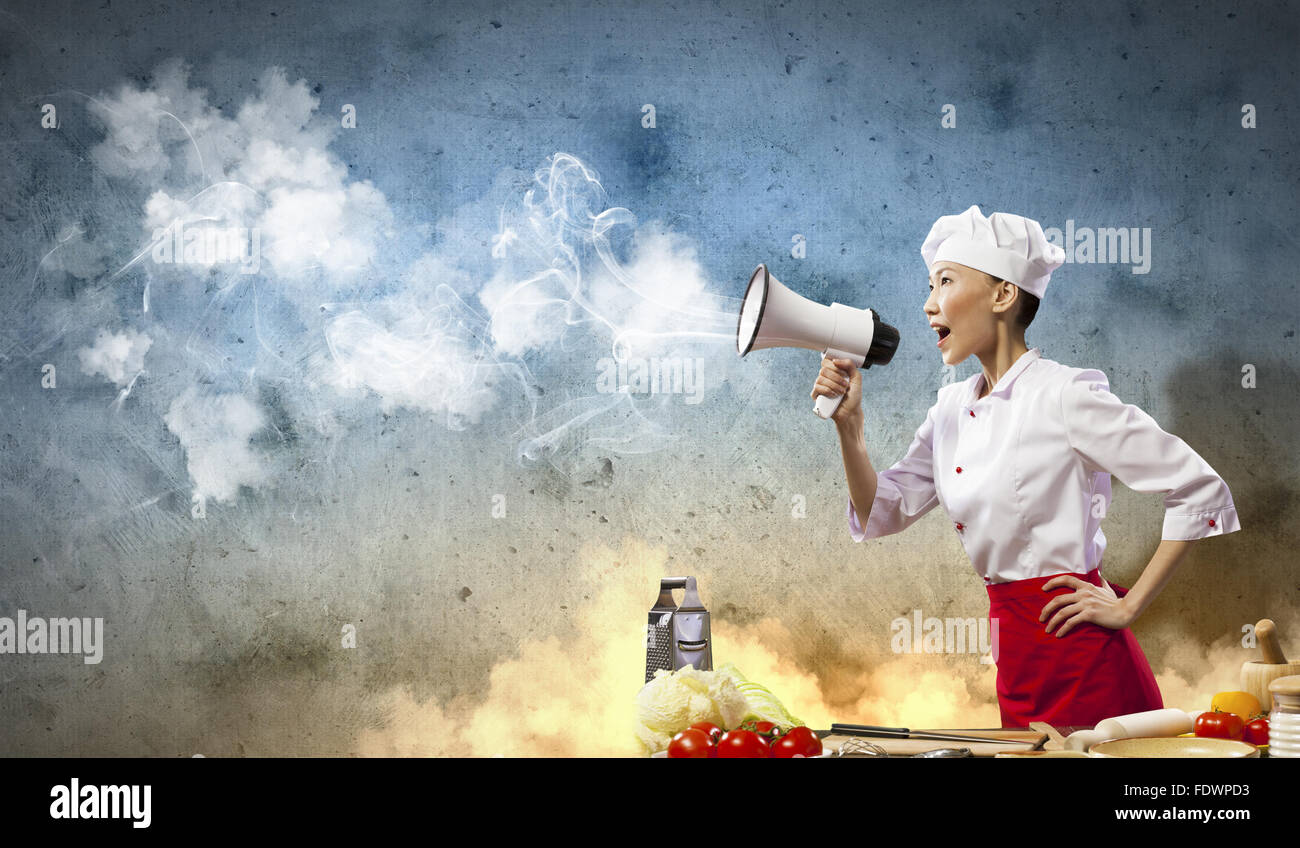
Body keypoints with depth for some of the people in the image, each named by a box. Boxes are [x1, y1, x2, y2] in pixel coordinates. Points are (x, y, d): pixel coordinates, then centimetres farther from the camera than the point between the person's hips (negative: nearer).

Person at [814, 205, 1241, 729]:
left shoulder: (1064, 396, -14)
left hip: (1079, 665, -7)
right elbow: (882, 514, 10)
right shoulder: (952, 408, 8)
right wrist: (848, 424, -4)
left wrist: (1127, 607, -10)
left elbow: (1202, 491, -13)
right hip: (1017, 663, 7)